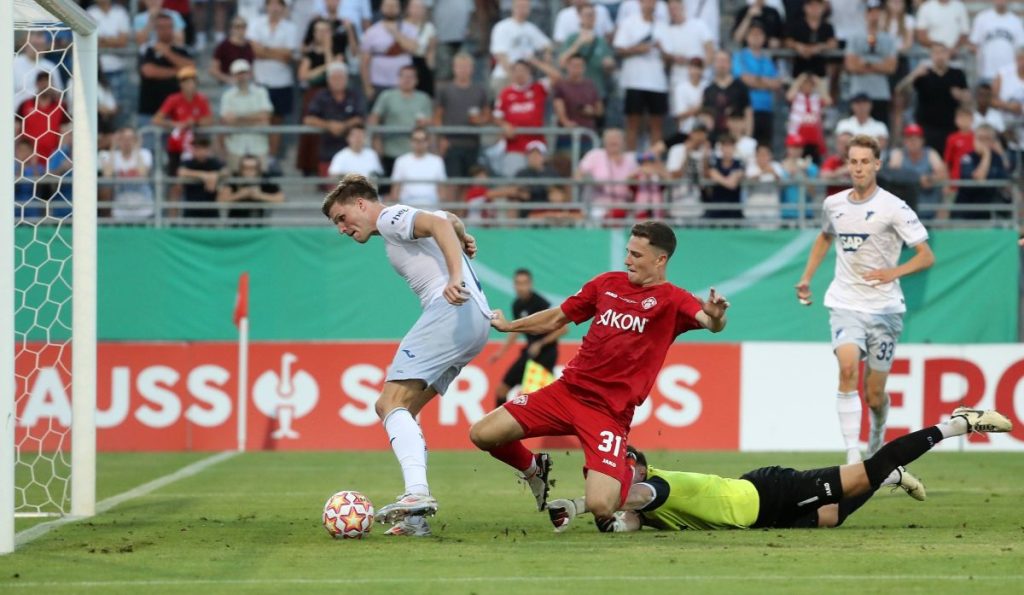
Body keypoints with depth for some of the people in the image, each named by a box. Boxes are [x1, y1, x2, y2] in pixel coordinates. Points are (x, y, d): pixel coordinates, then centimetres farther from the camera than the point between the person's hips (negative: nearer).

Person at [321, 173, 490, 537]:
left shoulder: (391, 218, 0)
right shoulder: (400, 225, 28)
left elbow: (440, 224, -19)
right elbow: (450, 220, 44)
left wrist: (455, 277, -30)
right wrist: (462, 237, 60)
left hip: (451, 311, -10)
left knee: (393, 403, -18)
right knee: (392, 408, 10)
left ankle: (417, 494, -36)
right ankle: (415, 518, 1)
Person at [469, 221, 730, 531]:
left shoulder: (671, 300, -3)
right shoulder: (608, 283, 12)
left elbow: (709, 321, -24)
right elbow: (557, 318, 26)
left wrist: (715, 317, -47)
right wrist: (508, 326, 31)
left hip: (611, 410, -5)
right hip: (567, 389, 5)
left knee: (600, 507, -21)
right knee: (482, 434, -7)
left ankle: (626, 477, 19)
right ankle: (534, 469, 27)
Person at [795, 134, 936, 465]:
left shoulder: (893, 208, -7)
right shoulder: (833, 205, 6)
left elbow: (927, 256, -8)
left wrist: (894, 272, -24)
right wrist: (806, 278, 23)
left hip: (884, 307, -2)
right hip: (845, 303, 2)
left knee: (875, 393, 4)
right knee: (848, 368, -25)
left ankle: (877, 442, 37)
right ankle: (852, 456, -30)